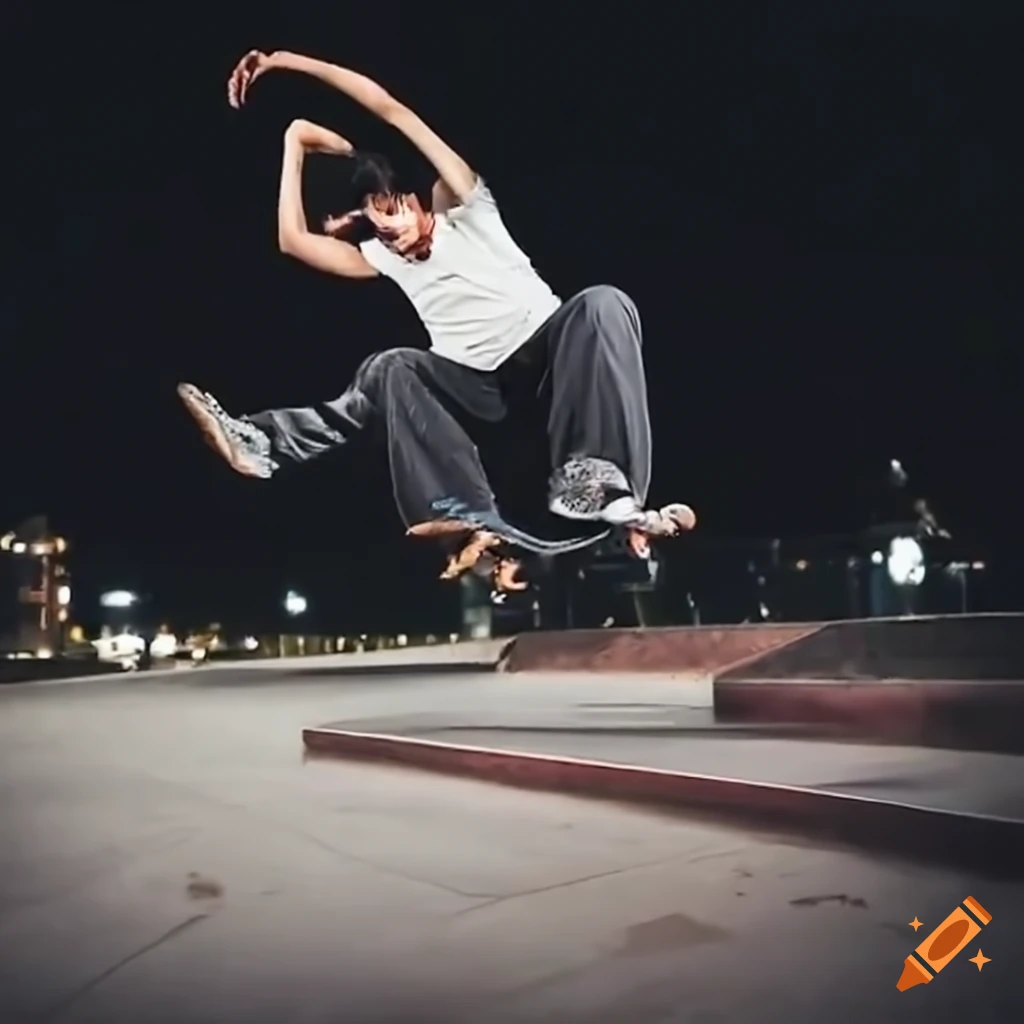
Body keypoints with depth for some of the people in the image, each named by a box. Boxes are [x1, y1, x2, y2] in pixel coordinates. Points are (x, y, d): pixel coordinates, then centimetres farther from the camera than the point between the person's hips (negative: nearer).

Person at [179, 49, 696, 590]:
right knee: (391, 369, -20)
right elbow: (293, 239, 0)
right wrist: (296, 142, 6)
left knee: (603, 303, -34)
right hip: (483, 387, 4)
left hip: (548, 353, -4)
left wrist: (292, 61, -4)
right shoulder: (379, 258, 12)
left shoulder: (462, 207, -1)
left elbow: (391, 110, -7)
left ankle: (594, 483, -43)